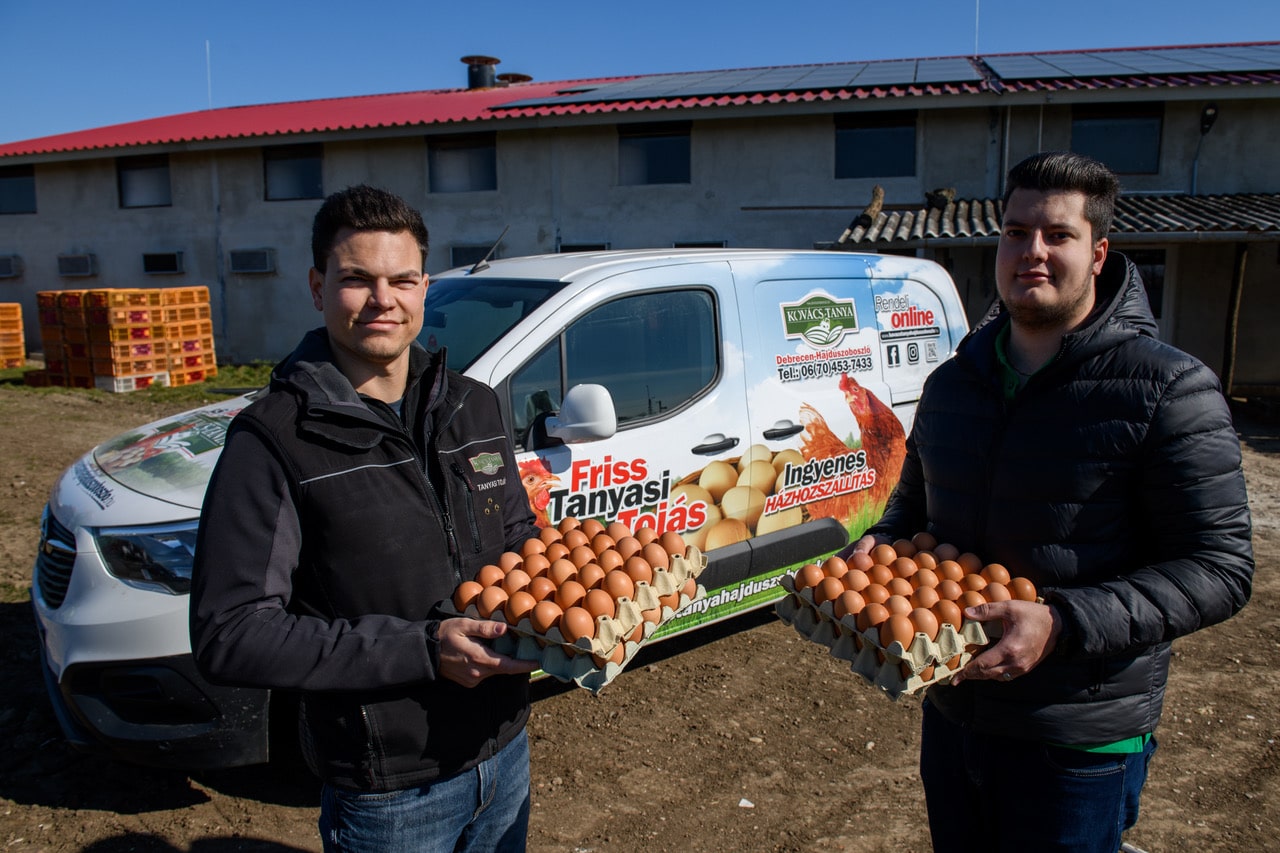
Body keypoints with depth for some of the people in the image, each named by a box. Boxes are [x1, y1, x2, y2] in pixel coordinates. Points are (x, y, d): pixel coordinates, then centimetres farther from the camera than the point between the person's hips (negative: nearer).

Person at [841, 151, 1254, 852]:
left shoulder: (1167, 391, -13)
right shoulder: (951, 383, 6)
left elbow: (1218, 569, -16)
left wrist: (1062, 624, -27)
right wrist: (878, 545, -4)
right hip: (950, 715, 5)